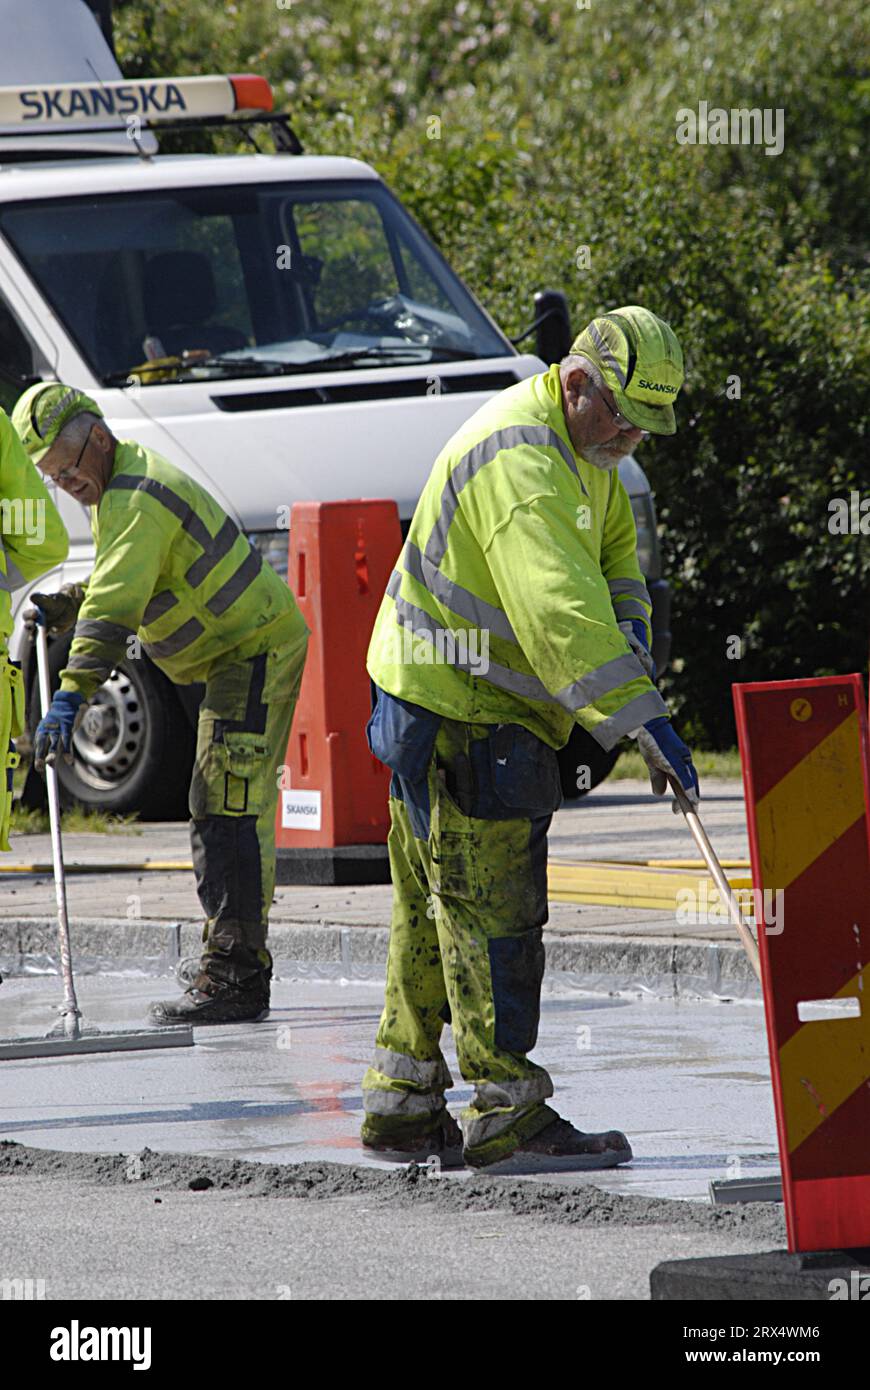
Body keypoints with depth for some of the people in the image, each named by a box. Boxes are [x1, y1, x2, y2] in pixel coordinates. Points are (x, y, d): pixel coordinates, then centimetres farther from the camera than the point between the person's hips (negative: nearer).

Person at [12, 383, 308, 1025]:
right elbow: (113, 593, 18)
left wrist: (72, 697, -39)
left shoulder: (137, 500, -21)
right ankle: (239, 968, 20)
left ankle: (235, 978, -21)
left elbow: (116, 607, -32)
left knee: (229, 811, -17)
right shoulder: (117, 486, 13)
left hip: (258, 650, -11)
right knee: (222, 811, 15)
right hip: (237, 656, 11)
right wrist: (62, 609, -1)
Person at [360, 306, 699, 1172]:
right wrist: (639, 718, -38)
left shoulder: (583, 452, 10)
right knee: (492, 911, -9)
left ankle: (402, 1108, 20)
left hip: (434, 706, 11)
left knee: (435, 911, 14)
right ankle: (505, 1116, -8)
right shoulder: (521, 462, -25)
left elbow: (612, 555, 14)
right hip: (461, 715, -11)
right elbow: (557, 610, -34)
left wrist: (629, 628, -8)